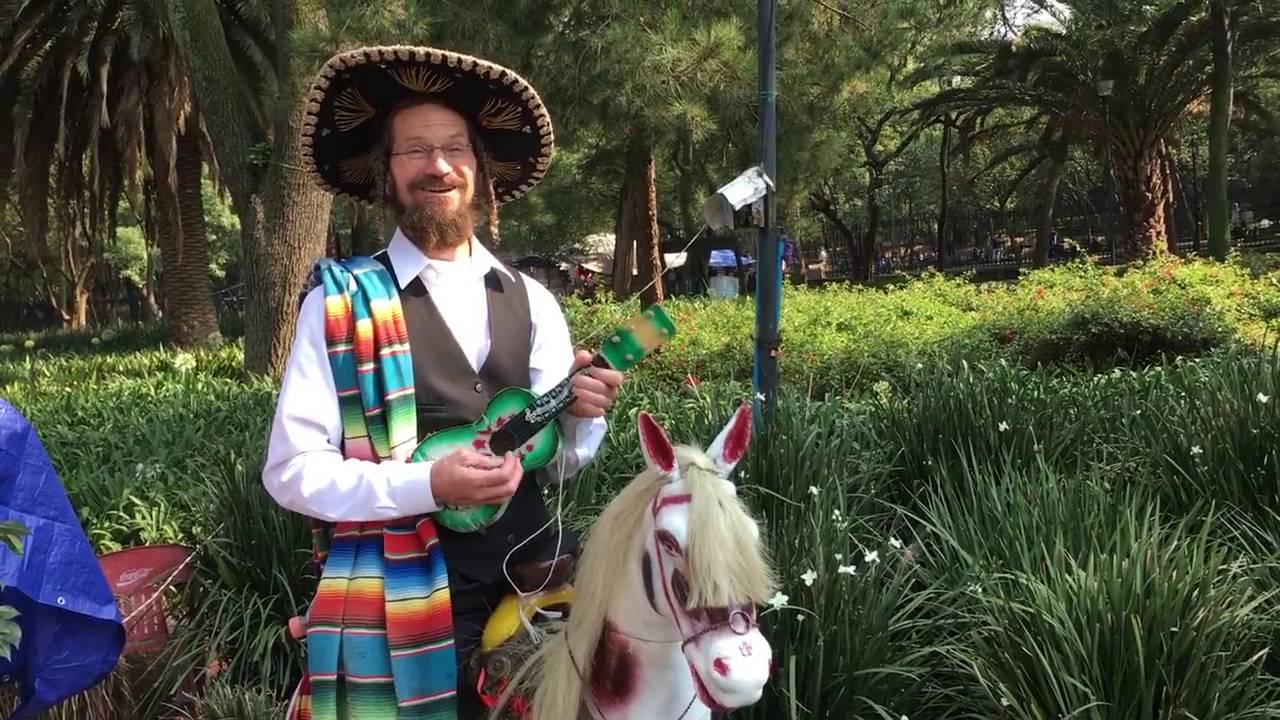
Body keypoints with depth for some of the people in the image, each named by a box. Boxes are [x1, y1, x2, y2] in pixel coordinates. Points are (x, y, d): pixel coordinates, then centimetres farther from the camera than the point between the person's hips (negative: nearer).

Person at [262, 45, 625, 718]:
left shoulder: (532, 302, 7)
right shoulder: (339, 302, -5)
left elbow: (556, 464, 10)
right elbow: (290, 469, -9)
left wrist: (581, 417, -12)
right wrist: (425, 484, -21)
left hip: (535, 568, 4)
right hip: (401, 592, -4)